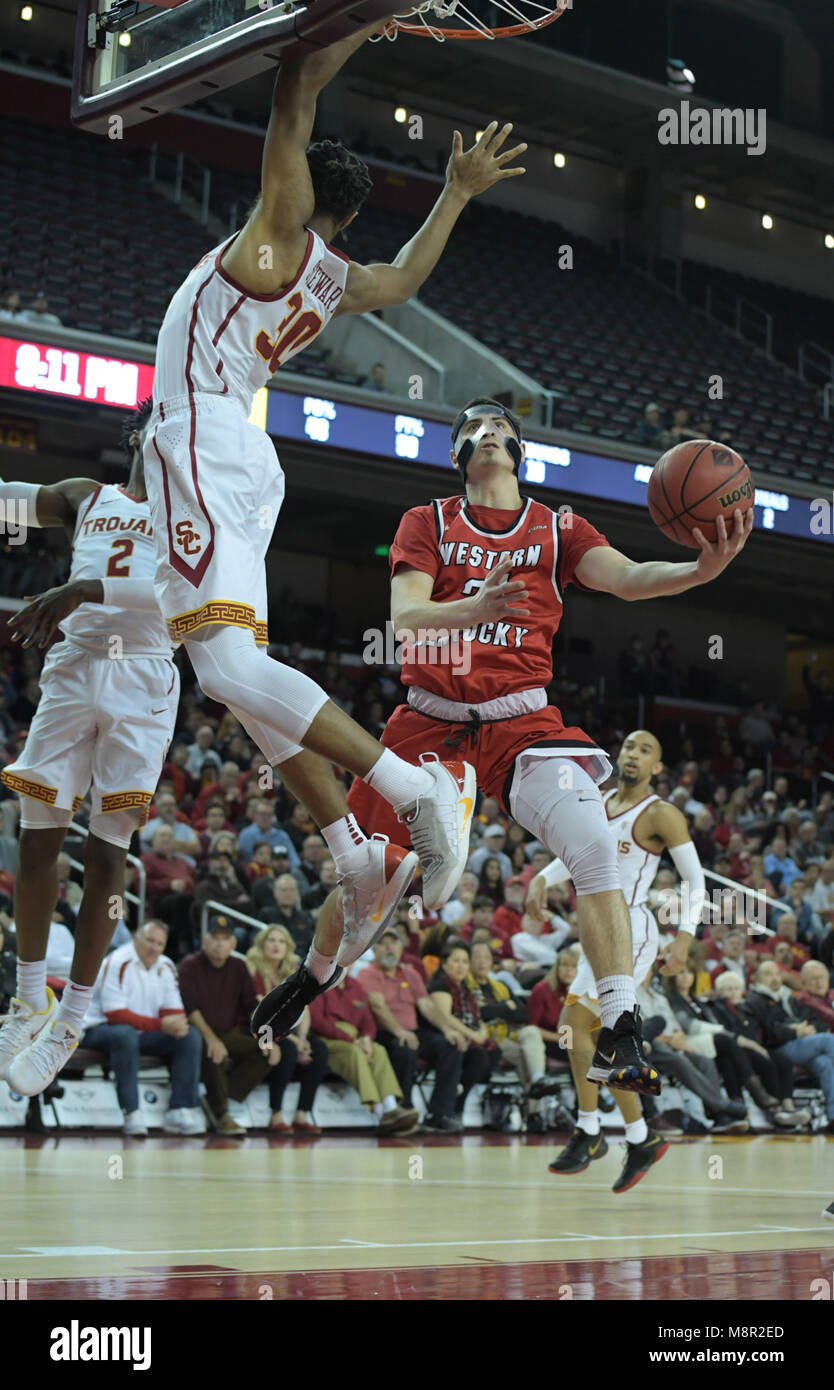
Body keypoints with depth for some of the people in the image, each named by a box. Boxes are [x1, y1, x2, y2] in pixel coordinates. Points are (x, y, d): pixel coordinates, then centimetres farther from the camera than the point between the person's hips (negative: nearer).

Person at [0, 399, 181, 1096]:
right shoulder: (84, 496, 16)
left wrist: (83, 589, -27)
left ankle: (70, 1023, 2)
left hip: (142, 682, -3)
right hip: (72, 669, 3)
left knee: (106, 853, -5)